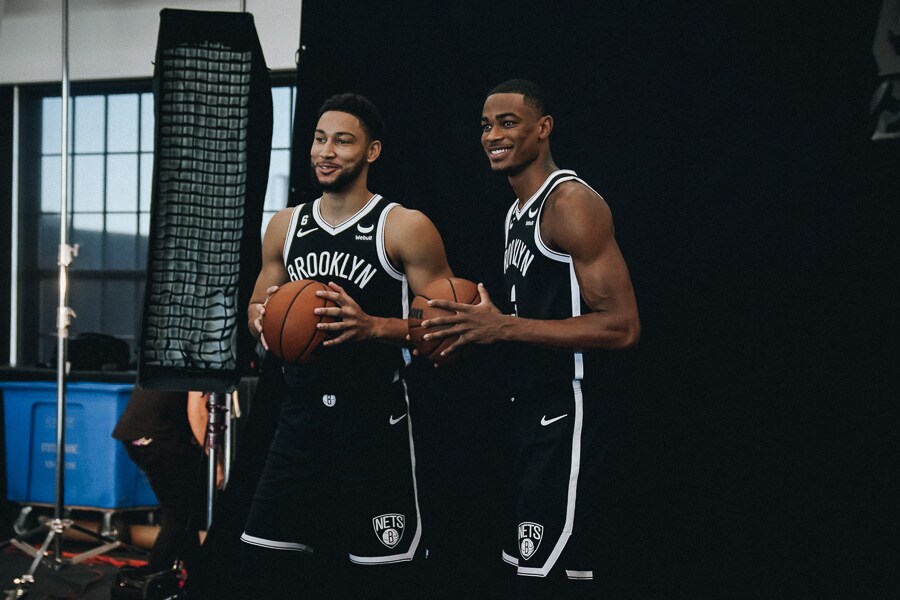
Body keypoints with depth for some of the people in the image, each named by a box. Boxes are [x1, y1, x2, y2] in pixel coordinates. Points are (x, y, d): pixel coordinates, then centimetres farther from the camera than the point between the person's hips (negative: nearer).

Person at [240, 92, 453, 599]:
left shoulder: (406, 228, -7)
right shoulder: (285, 226, 9)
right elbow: (259, 307, 21)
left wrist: (372, 326, -23)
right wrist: (261, 319, -3)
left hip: (375, 419, -5)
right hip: (301, 416, 5)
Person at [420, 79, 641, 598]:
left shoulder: (572, 203, -14)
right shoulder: (519, 213, 16)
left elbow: (622, 326, -22)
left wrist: (504, 327, -24)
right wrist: (477, 332, 9)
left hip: (568, 414, -10)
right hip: (534, 411, 10)